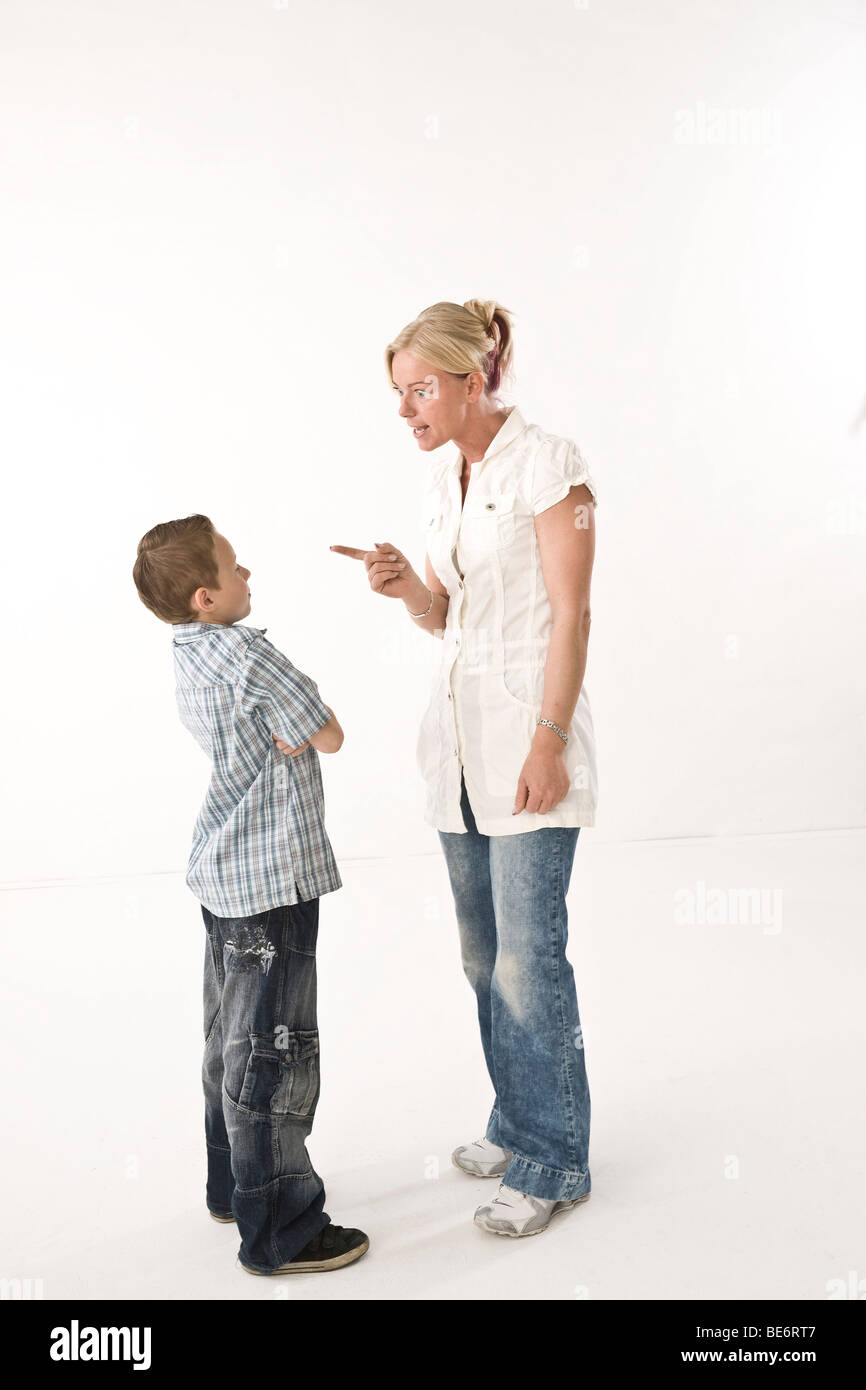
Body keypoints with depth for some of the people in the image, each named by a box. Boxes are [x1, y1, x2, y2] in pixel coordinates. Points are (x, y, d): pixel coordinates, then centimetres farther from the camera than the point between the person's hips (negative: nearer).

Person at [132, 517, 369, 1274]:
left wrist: (285, 722, -9)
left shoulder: (190, 657, 9)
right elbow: (329, 736, -15)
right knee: (274, 1049, 0)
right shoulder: (249, 653, -19)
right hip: (272, 876, -10)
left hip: (225, 872, 10)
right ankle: (280, 1233, 13)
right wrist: (305, 710, 2)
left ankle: (235, 1187, 37)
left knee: (232, 1038, 20)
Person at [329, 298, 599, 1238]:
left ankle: (553, 1162, 14)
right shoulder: (441, 479, 13)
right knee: (485, 953, 14)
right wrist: (404, 586, -5)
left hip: (529, 734, -7)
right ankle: (519, 1124, 31)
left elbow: (570, 614, -12)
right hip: (459, 736, 7)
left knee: (528, 959, -3)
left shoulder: (547, 461, -8)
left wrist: (548, 743, -16)